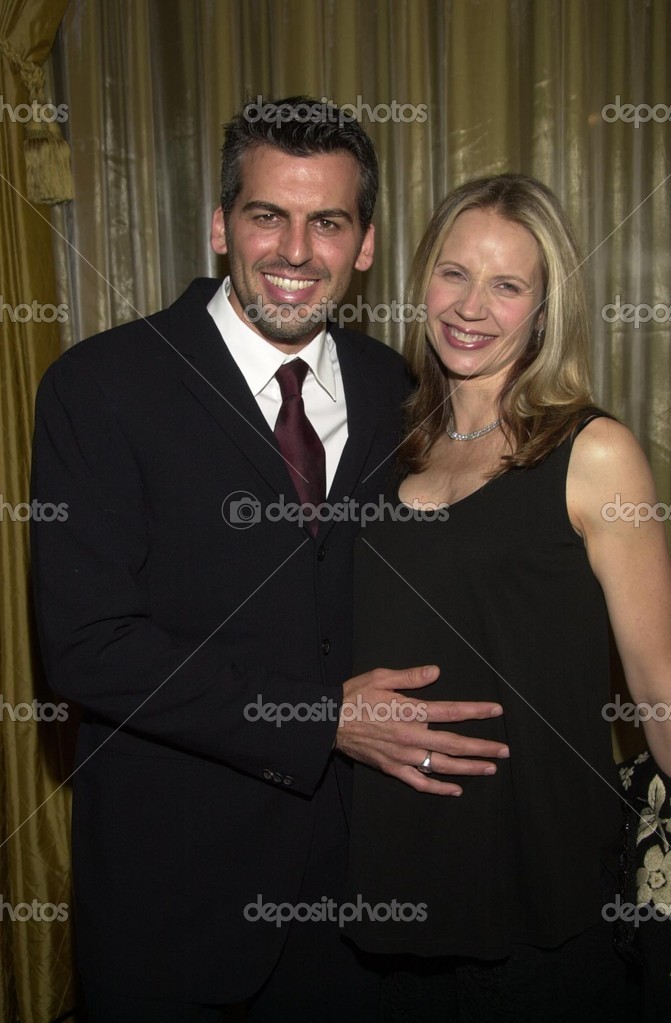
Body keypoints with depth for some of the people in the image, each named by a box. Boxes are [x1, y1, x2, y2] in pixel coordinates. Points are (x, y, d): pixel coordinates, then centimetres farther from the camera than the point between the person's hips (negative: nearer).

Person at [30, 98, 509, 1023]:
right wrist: (323, 720, -20)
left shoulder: (390, 388, 1)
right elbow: (88, 645, -19)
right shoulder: (101, 386, -14)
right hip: (173, 873, -4)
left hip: (352, 849, 4)